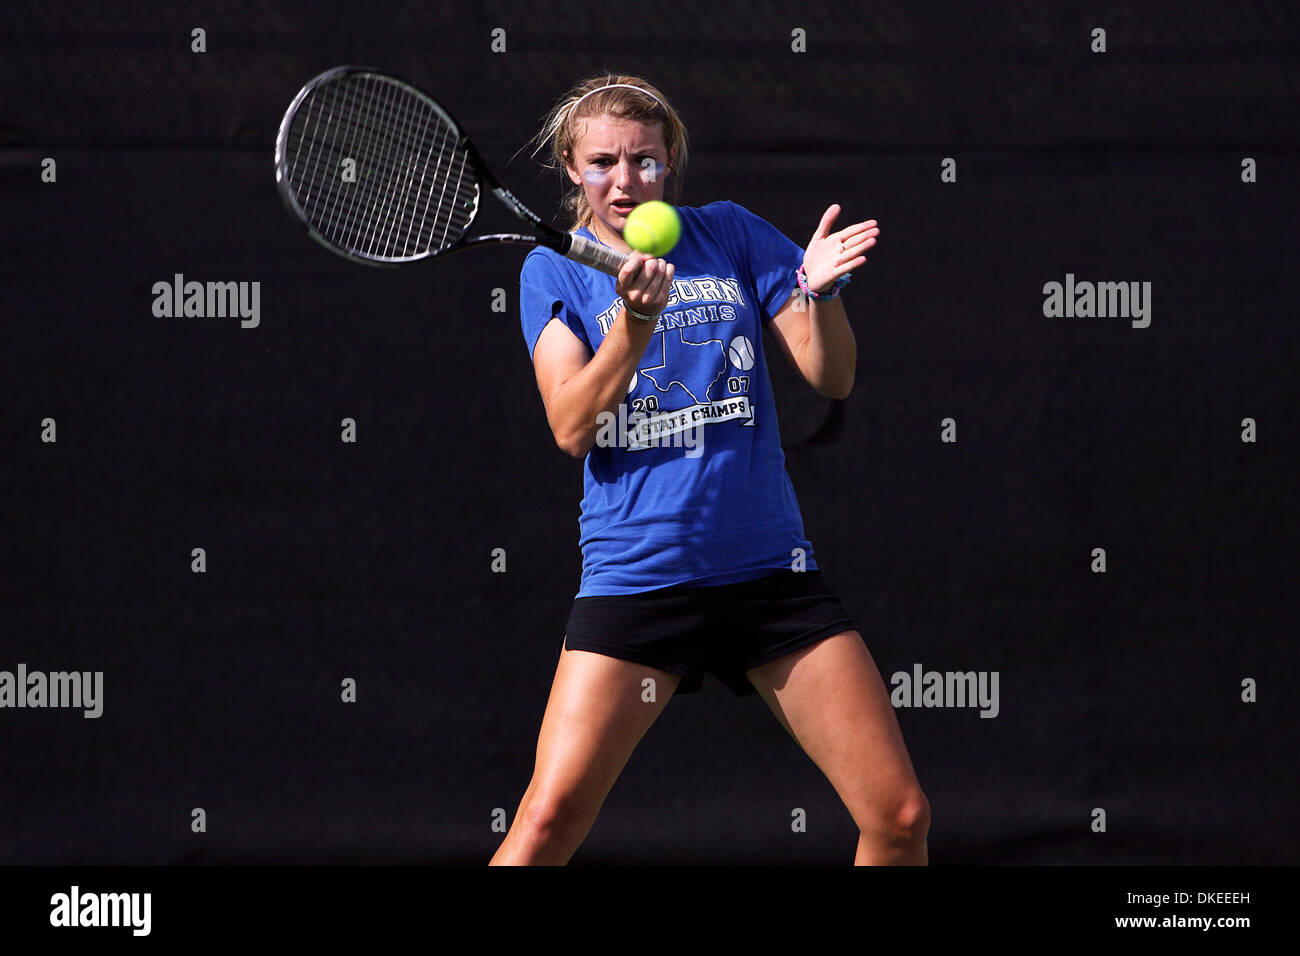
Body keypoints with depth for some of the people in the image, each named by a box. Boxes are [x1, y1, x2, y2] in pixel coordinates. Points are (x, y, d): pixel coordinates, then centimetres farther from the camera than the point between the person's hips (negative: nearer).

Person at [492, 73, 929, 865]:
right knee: (549, 822, -15)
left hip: (770, 567, 2)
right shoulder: (554, 271, 4)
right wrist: (635, 319, -24)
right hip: (634, 581, -2)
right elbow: (571, 427, -9)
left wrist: (818, 292, -16)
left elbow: (832, 378, 5)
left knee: (900, 817, -5)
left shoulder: (731, 235, 8)